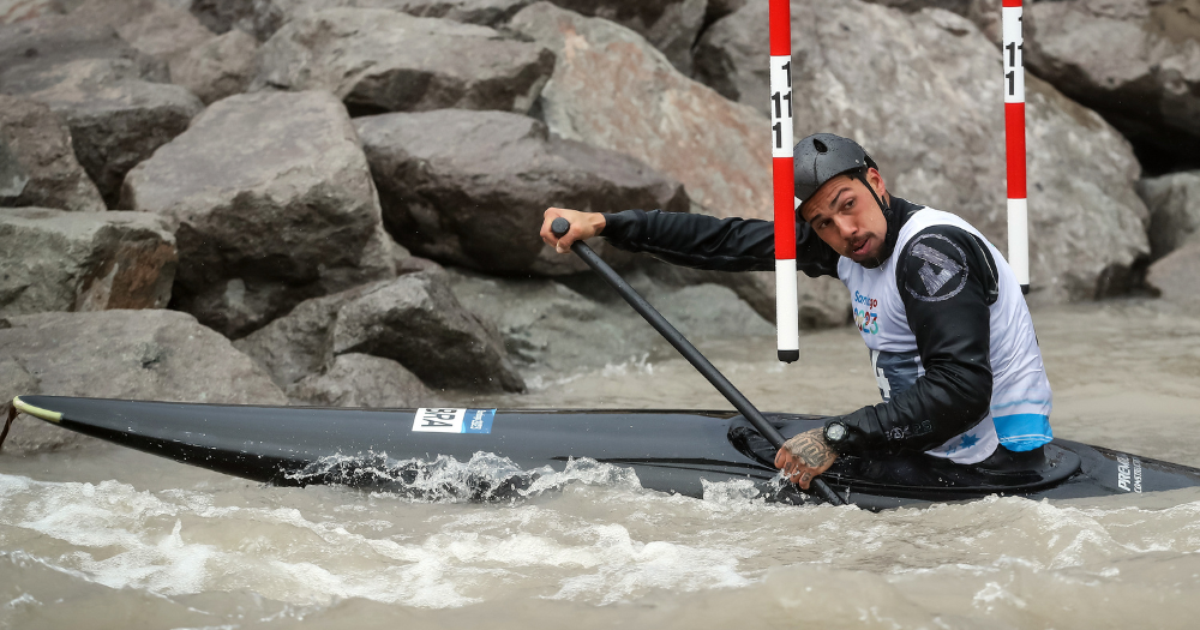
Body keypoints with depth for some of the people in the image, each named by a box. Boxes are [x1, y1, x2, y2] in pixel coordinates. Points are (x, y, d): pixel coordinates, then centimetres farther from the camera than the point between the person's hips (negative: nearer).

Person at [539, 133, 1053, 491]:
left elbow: (962, 390, -30)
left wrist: (838, 439, -29)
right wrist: (602, 224, 6)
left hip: (991, 468, -9)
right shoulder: (842, 245, 4)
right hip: (926, 447, 9)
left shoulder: (932, 249, -23)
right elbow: (727, 242, 10)